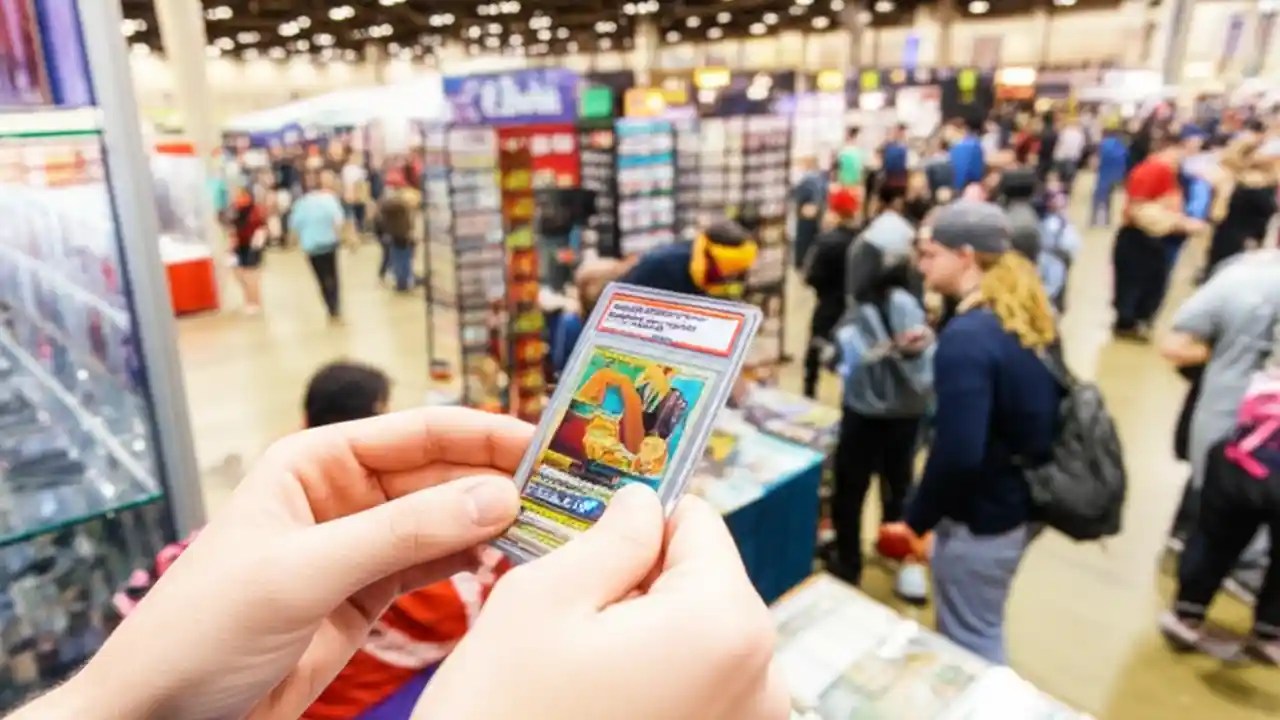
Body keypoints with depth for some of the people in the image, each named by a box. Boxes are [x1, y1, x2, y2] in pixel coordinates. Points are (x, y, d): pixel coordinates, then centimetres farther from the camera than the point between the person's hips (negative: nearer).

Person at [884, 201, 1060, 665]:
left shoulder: (968, 335, -26)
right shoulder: (1029, 318, 3)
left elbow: (958, 454, -30)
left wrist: (918, 520, -14)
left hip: (980, 518, -9)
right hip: (1022, 502, 9)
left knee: (969, 644, 11)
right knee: (983, 632, 28)